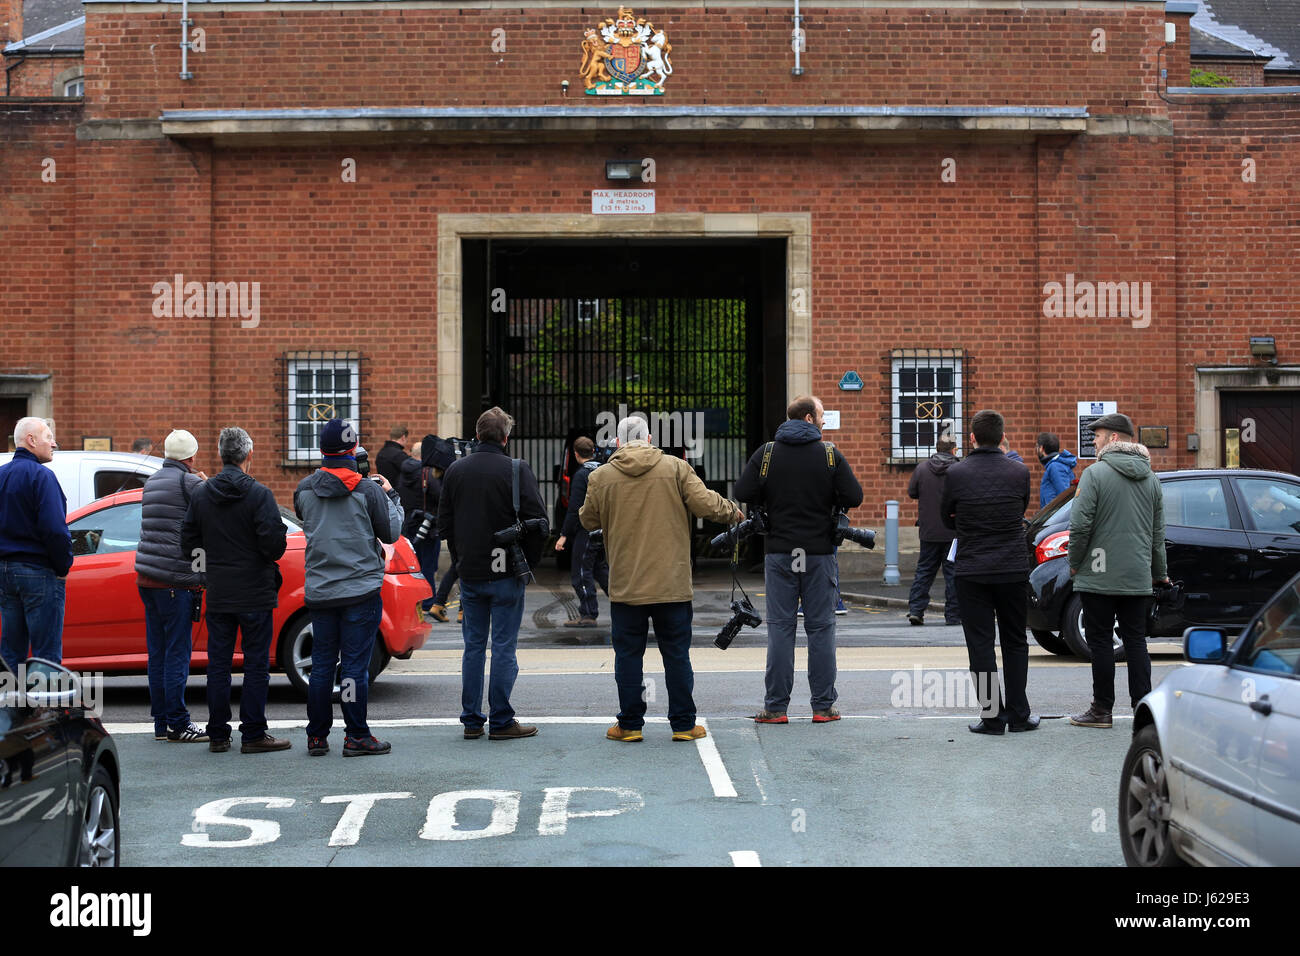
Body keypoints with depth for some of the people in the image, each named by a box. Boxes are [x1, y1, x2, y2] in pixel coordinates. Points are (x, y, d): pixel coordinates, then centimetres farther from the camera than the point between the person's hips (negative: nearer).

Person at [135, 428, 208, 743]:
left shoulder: (151, 483, 16)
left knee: (158, 654, 11)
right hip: (176, 581, -8)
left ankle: (161, 722, 17)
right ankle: (178, 724, -1)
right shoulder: (190, 483, -9)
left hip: (147, 578, 8)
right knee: (177, 653, -4)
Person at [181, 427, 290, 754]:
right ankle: (253, 735, 4)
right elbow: (275, 544, -17)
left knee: (218, 664, 11)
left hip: (217, 594, 5)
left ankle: (218, 734, 15)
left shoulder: (200, 494, 3)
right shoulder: (258, 494, -13)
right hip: (255, 593, -5)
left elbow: (188, 542, 6)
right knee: (256, 665, 2)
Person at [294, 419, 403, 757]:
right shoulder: (368, 490, -10)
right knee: (355, 665, 0)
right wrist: (390, 495, 13)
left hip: (319, 592, 4)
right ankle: (357, 737, 3)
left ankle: (317, 736, 16)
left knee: (321, 665, 11)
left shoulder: (304, 489, 1)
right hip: (361, 590, -4)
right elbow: (391, 533, -1)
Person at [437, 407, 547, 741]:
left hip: (469, 574, 4)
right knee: (503, 647, 1)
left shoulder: (455, 470, 5)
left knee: (474, 646, 11)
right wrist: (528, 560, 1)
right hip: (506, 575, -4)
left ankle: (472, 720, 14)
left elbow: (444, 525, 9)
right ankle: (501, 721, 4)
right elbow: (538, 522, -12)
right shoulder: (516, 470, -10)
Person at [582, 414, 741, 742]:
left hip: (625, 586, 0)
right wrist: (732, 512, 13)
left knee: (628, 654, 8)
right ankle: (684, 724, 13)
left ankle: (629, 725, 12)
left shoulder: (601, 476, -1)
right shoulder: (675, 468, -2)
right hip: (672, 583, 0)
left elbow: (588, 521, 8)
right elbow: (705, 504, -6)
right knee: (676, 653, 8)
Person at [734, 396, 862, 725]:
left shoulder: (766, 453, 1)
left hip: (779, 552, 1)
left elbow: (743, 494, -5)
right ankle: (823, 706, 8)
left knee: (780, 627, 4)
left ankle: (775, 707, 4)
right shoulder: (830, 454, -3)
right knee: (821, 627, 6)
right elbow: (854, 497, -7)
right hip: (820, 552, -1)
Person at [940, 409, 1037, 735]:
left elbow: (947, 518, 5)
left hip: (971, 571, -2)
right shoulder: (1019, 472, -3)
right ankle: (1018, 715, 16)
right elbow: (1021, 512, 11)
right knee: (1015, 643, 13)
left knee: (980, 644, 4)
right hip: (1014, 570, 2)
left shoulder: (956, 473, -7)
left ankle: (992, 716, 4)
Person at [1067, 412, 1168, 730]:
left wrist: (1075, 563, -2)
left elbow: (1080, 525, -15)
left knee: (1101, 641, 1)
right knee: (1136, 640, 9)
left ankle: (1102, 710, 6)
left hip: (1100, 575, -5)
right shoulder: (1151, 478, 10)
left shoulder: (1095, 474, -10)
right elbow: (1158, 531, 15)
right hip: (1137, 577, 5)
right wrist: (1159, 571, 24)